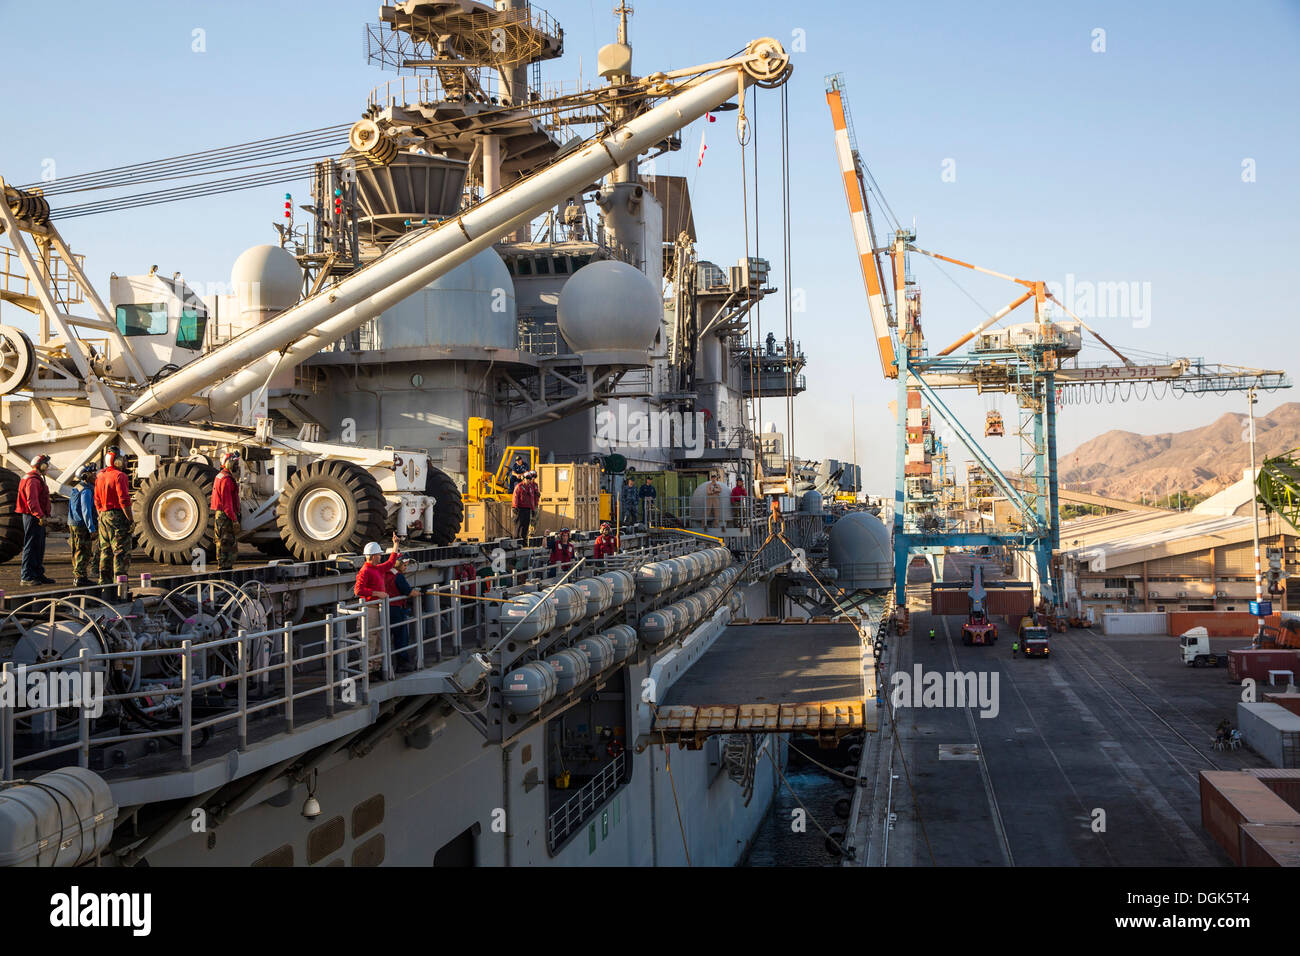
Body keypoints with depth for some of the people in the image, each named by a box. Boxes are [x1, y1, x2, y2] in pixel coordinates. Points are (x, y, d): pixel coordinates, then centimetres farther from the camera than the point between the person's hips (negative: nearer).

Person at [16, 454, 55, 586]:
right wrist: (40, 516, -30)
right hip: (33, 517, -11)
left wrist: (43, 515, 19)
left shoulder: (37, 479, 20)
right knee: (31, 547, -9)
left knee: (39, 548, 15)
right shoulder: (32, 480, -15)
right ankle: (27, 578, -7)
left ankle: (38, 575, 21)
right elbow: (32, 501, -26)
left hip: (37, 518, 11)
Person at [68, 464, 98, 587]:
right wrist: (92, 528, -21)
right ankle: (80, 578, -8)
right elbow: (86, 511, -21)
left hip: (73, 524, 10)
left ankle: (77, 577, 20)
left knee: (77, 552, 14)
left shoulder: (76, 488, 17)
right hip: (82, 526, -10)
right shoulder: (86, 490, -15)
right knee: (84, 553, -7)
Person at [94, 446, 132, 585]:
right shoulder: (120, 476, -14)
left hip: (103, 516, 8)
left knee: (105, 550, 15)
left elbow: (97, 500, 15)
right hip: (117, 515, -8)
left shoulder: (100, 476, 11)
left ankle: (104, 581, 20)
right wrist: (130, 520, -15)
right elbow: (124, 500, -19)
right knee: (121, 551, -4)